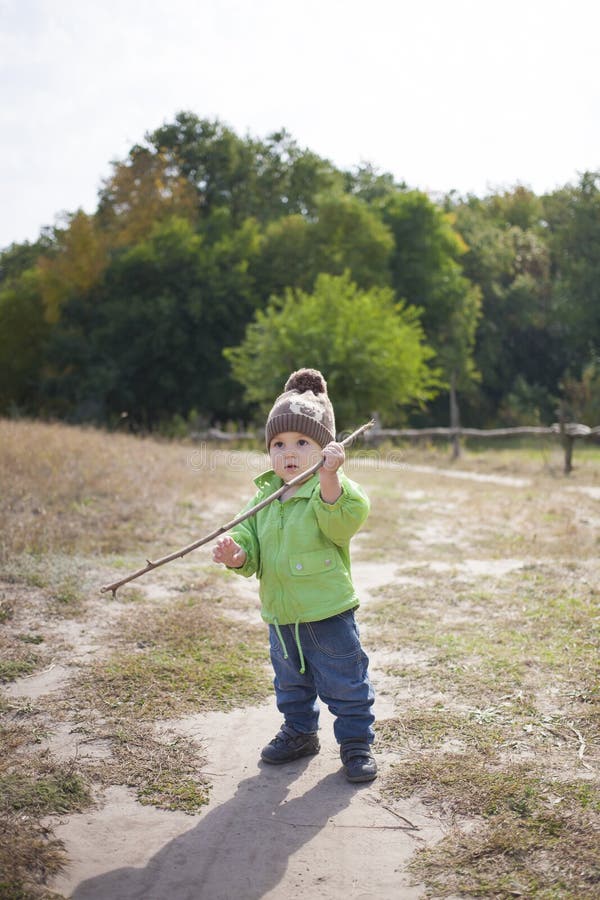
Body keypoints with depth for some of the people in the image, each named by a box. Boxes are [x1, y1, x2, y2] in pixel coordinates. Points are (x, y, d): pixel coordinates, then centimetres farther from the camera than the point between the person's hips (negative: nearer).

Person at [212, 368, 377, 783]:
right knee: (290, 683, 23)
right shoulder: (264, 496, 4)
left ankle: (356, 743, 24)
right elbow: (249, 538, 2)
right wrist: (236, 552, -22)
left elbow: (344, 521, -34)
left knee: (346, 683, 7)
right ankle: (300, 732, 42)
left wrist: (330, 478, -49)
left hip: (328, 612, -6)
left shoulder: (334, 489, -14)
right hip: (280, 614, 6)